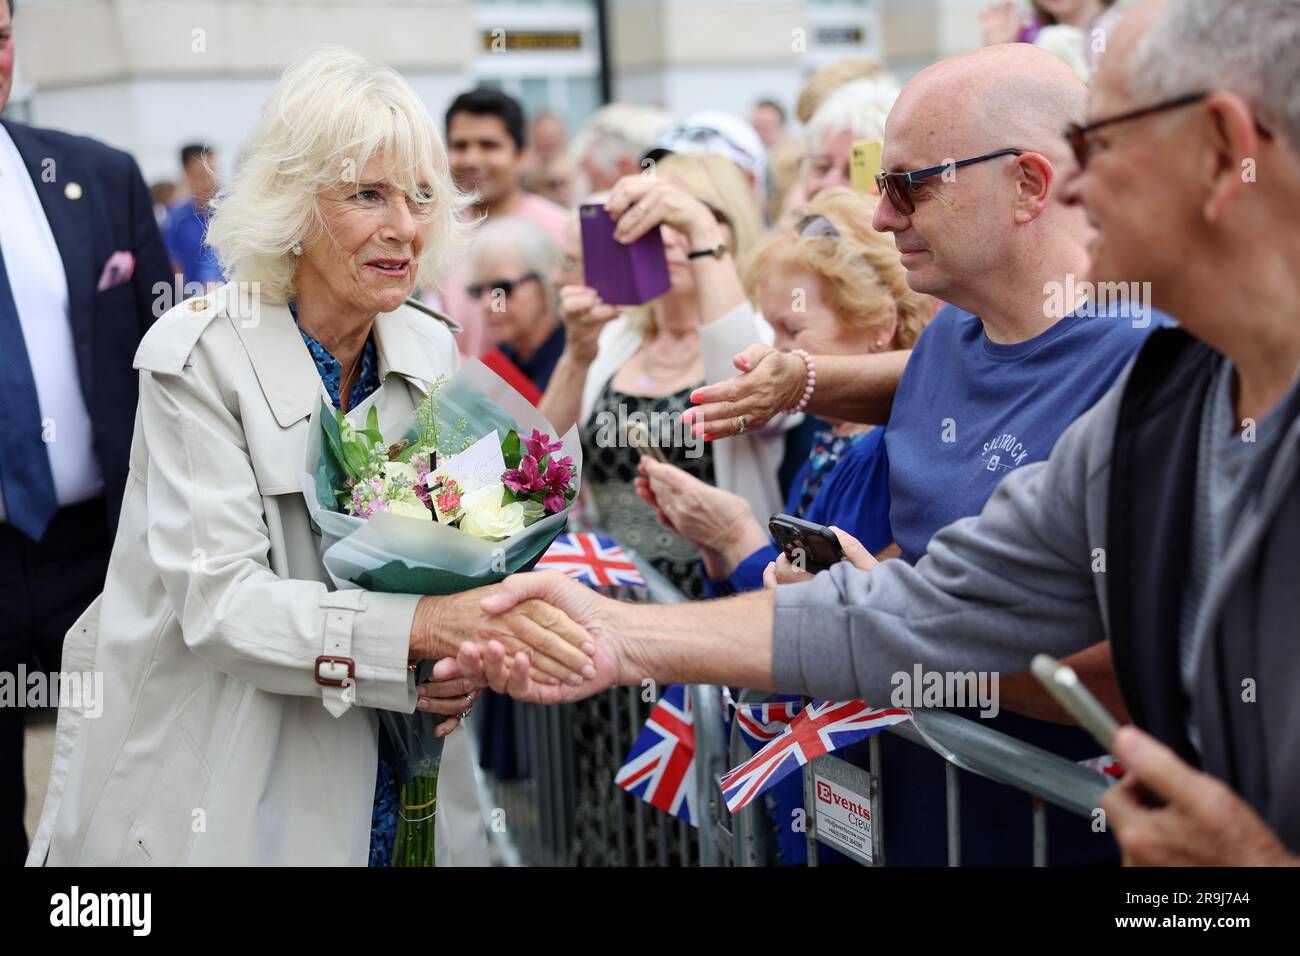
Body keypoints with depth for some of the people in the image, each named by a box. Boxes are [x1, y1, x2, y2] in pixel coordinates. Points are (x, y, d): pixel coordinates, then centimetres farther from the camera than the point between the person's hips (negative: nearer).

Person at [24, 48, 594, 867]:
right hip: (212, 795, -5)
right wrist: (420, 625, -35)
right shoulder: (199, 355, -17)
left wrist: (461, 659, -16)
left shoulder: (433, 350, 0)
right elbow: (217, 599, -24)